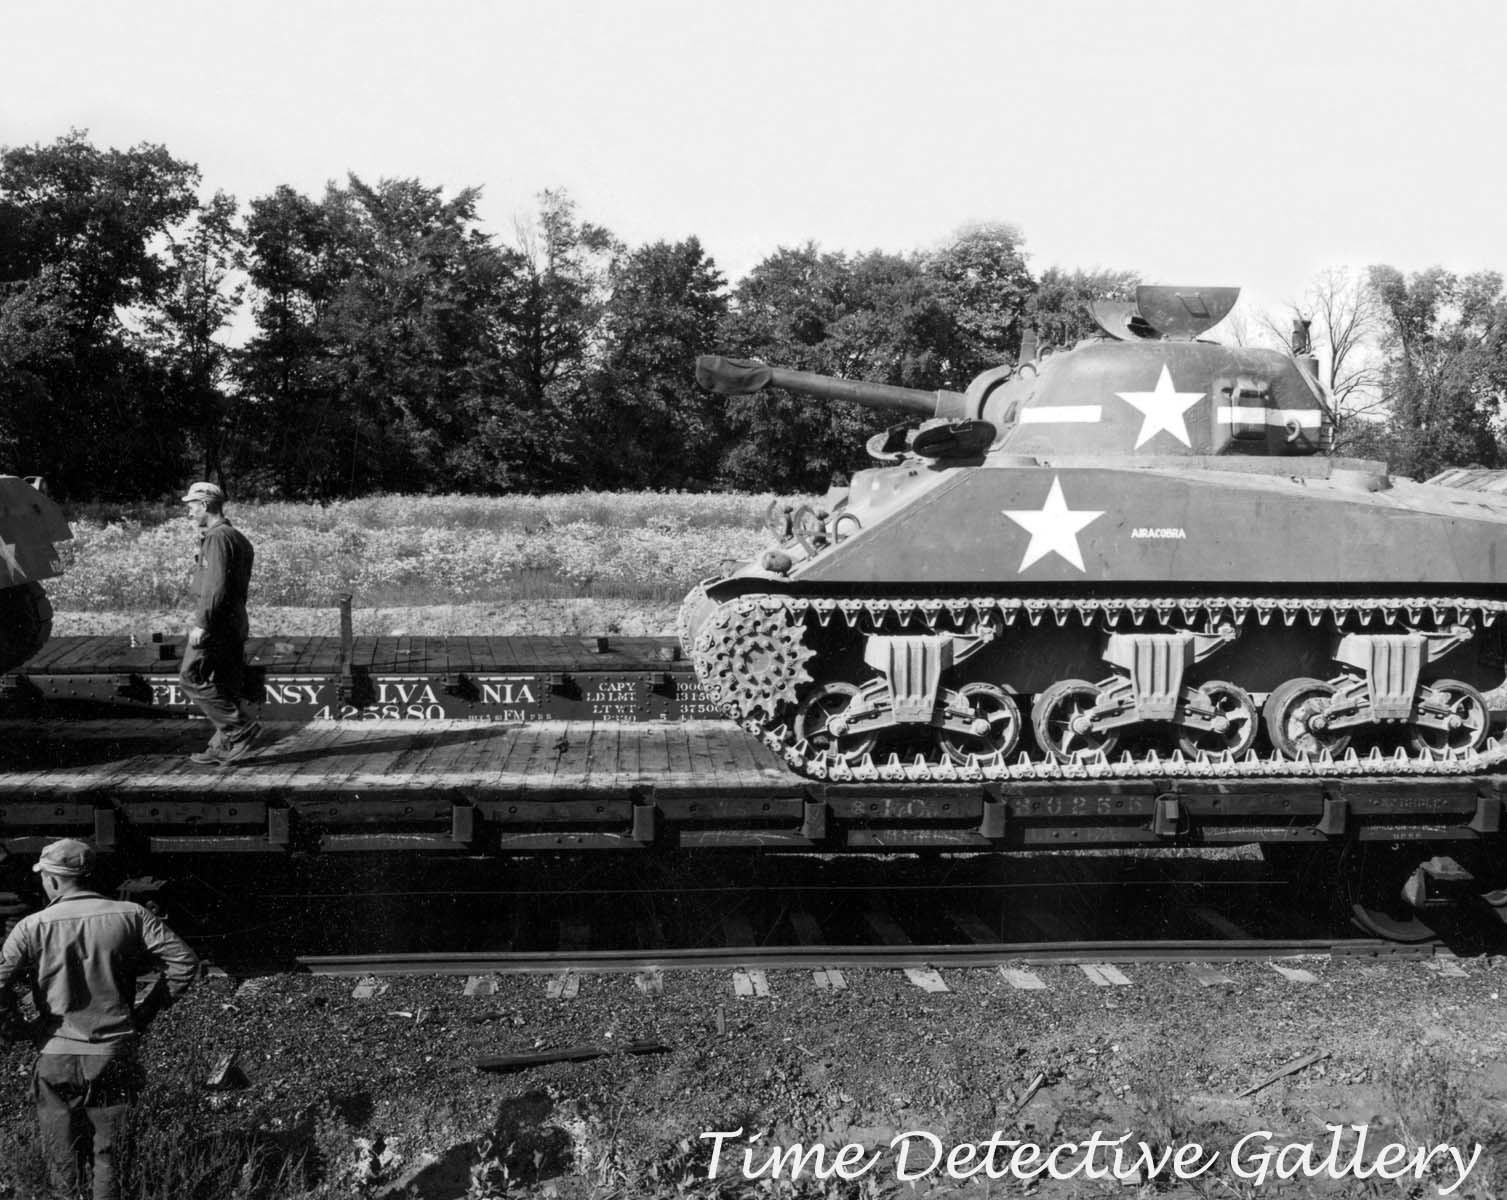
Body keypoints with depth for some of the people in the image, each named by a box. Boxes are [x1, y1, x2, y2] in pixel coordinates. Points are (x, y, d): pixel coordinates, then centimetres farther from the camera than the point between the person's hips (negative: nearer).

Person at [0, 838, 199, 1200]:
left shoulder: (32, 927, -6)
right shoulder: (129, 915, -3)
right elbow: (184, 961, -6)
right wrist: (148, 1009, 5)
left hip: (56, 1058, 0)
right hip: (116, 1057, 1)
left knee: (62, 1164, 13)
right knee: (111, 1157, 10)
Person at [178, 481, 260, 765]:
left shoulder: (218, 537, -13)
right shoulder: (236, 537, 18)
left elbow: (217, 585, -21)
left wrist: (202, 623, -21)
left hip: (217, 621, -10)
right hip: (236, 622, 10)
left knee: (192, 678, -6)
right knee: (225, 686, 10)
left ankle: (241, 728, -11)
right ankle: (222, 748, 12)